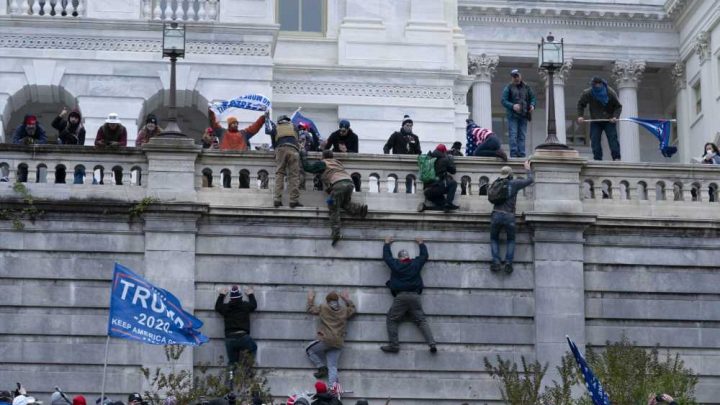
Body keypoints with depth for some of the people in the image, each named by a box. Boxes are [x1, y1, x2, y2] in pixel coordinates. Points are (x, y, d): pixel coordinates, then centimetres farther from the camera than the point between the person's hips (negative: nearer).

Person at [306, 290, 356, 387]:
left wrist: (310, 299, 38)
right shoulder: (344, 310, 13)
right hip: (338, 344, 4)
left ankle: (322, 368, 7)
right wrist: (347, 300, 43)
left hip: (326, 340, -4)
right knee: (332, 367, 2)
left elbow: (310, 309, 22)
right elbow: (353, 309, 35)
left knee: (309, 350, 20)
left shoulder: (323, 308, 5)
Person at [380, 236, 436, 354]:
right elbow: (424, 255, 28)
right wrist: (421, 244, 44)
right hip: (414, 296, 3)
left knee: (392, 320, 5)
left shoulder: (395, 264, 6)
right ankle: (432, 344, -12)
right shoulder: (416, 263, 9)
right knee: (421, 320, 2)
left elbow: (386, 256, 23)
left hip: (400, 297, -2)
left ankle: (394, 345, -5)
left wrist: (387, 243, 40)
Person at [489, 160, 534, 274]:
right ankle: (508, 262, 1)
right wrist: (528, 169, 28)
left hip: (496, 215, 1)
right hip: (509, 216, -1)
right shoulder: (514, 183, 3)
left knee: (494, 239, 19)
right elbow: (530, 180, 11)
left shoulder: (496, 183, 10)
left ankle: (496, 262, 0)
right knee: (511, 240, 19)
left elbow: (489, 193, 25)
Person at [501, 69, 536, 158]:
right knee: (513, 135, -9)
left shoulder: (526, 87, 10)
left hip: (523, 115, 4)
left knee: (522, 136, 4)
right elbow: (504, 101, -6)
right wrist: (512, 106, -22)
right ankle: (513, 153, -9)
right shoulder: (508, 88, -1)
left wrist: (532, 105, -5)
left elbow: (532, 97, 16)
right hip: (512, 115, -4)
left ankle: (521, 153, 6)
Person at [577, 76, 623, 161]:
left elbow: (618, 106, -5)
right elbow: (580, 105, 5)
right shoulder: (587, 93, -12)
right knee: (595, 140, -6)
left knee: (613, 138, -12)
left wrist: (615, 116, -22)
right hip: (595, 121, 2)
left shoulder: (611, 93, -15)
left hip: (609, 121, -2)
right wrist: (580, 116, -8)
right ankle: (597, 159, -1)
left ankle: (616, 158, -13)